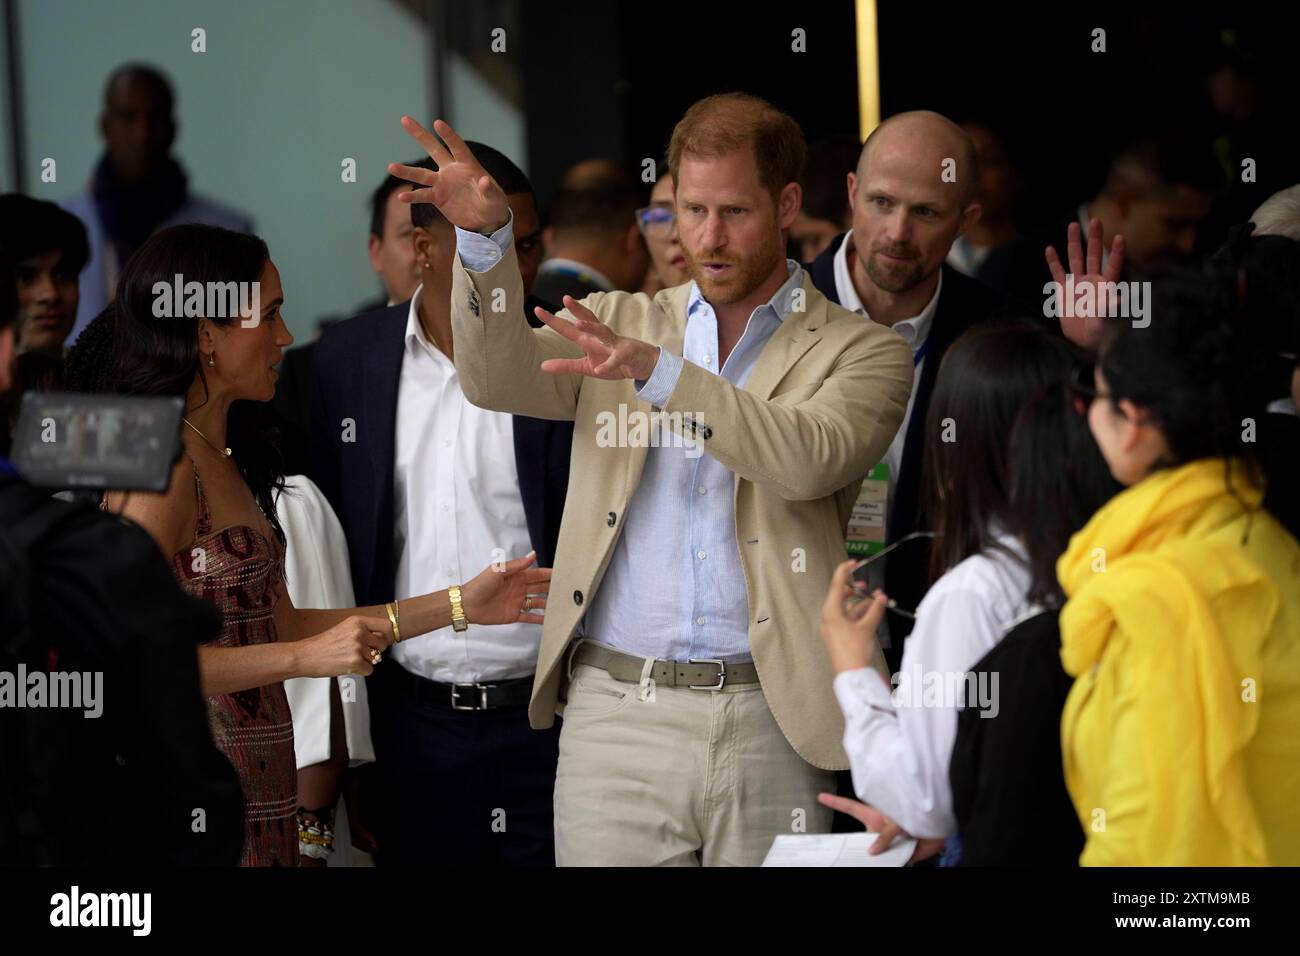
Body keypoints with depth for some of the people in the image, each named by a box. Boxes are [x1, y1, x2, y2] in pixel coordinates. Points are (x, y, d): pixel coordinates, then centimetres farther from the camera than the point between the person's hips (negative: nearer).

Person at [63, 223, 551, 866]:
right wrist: (308, 657, -20)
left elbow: (274, 627, 15)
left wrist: (457, 606, 15)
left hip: (255, 799, 9)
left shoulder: (225, 461, 15)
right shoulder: (162, 464, -15)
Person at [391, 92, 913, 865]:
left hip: (767, 726, -2)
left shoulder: (863, 354, 5)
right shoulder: (621, 324, 15)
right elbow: (502, 379, -3)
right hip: (614, 715, 2)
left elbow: (809, 460, -15)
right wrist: (485, 238, -20)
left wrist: (657, 371, -26)